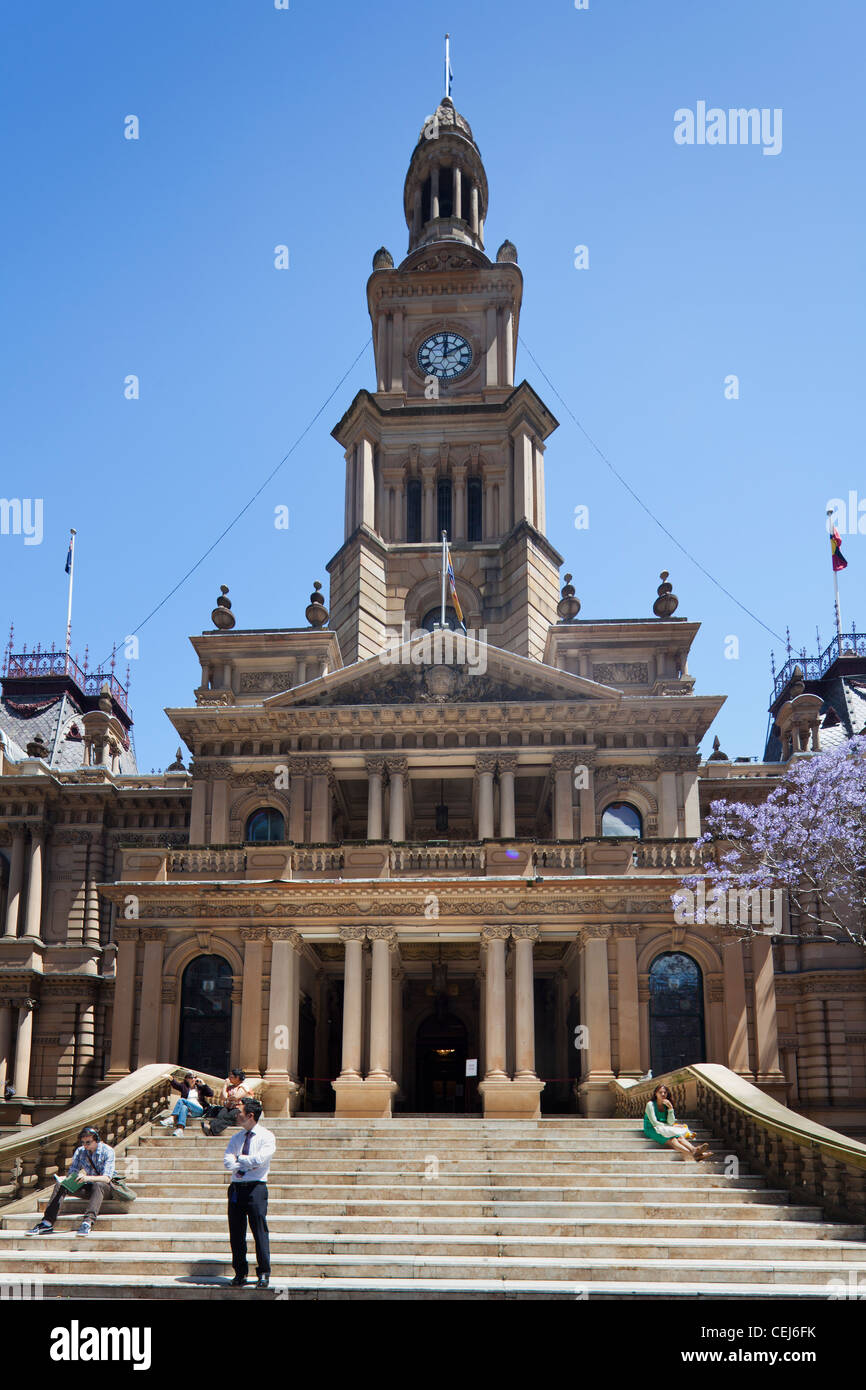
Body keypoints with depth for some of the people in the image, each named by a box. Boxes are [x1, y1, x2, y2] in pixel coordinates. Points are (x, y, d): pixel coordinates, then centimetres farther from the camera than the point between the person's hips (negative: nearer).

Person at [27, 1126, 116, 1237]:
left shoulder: (107, 1151, -13)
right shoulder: (80, 1151, 1)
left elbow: (106, 1178, -22)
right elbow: (72, 1172, 2)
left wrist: (88, 1178, -39)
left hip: (105, 1187, -5)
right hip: (88, 1187, 5)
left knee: (97, 1185, -39)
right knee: (61, 1185, -16)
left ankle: (88, 1222, -52)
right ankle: (47, 1223, -23)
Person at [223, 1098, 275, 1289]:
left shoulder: (266, 1137, -1)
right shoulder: (236, 1137, 14)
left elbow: (259, 1159, -16)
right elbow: (228, 1161, 2)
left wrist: (239, 1159, -3)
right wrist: (249, 1163, -9)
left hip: (256, 1188, -5)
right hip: (236, 1187, 5)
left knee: (260, 1231, -6)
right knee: (236, 1232, 5)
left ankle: (264, 1273, 3)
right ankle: (240, 1273, 14)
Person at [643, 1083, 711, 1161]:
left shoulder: (666, 1105, 13)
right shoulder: (650, 1104, -5)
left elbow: (671, 1122, 2)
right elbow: (654, 1123, -12)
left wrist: (670, 1108, -10)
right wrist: (671, 1127, -7)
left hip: (666, 1130, 6)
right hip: (651, 1130, -6)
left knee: (679, 1137, -28)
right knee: (671, 1140, -35)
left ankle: (694, 1149, -55)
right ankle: (693, 1154, -57)